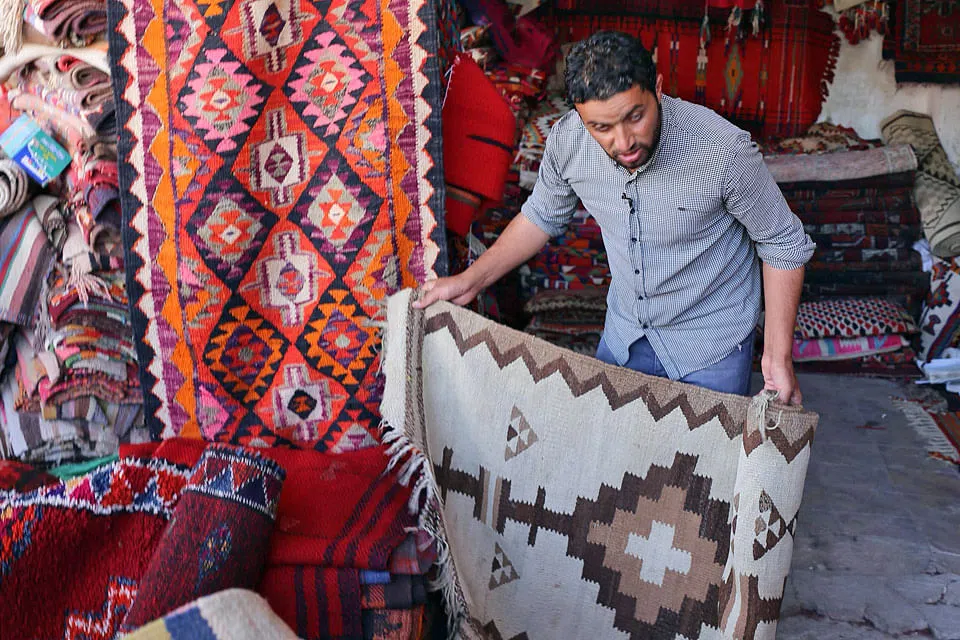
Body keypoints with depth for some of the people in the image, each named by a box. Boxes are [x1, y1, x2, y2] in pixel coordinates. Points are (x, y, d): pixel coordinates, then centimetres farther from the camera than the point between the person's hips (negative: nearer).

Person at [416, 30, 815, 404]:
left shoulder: (725, 149, -30)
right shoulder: (567, 141, -18)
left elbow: (782, 244, -14)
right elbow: (543, 215, 3)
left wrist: (778, 355, -17)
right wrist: (471, 280, 0)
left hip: (712, 347, -3)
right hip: (624, 333, 4)